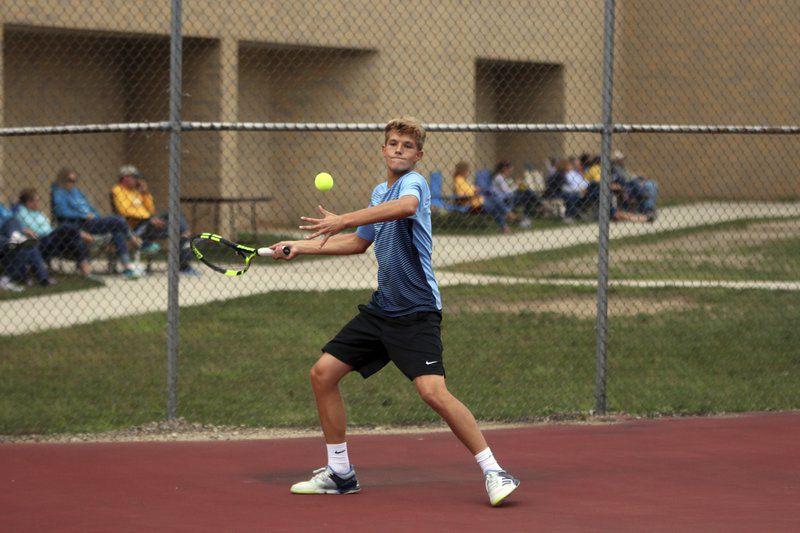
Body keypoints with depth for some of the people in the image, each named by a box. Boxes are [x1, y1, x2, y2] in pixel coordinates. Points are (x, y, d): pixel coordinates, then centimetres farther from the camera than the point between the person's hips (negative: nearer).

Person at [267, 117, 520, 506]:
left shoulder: (413, 183, -11)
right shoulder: (380, 191, 16)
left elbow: (405, 206, -38)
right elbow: (359, 242, 32)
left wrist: (343, 220, -44)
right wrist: (301, 247, 31)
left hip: (416, 312, -9)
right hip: (380, 309, 9)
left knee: (434, 392, -23)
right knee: (323, 373, 5)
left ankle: (493, 472, -13)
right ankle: (340, 474, 17)